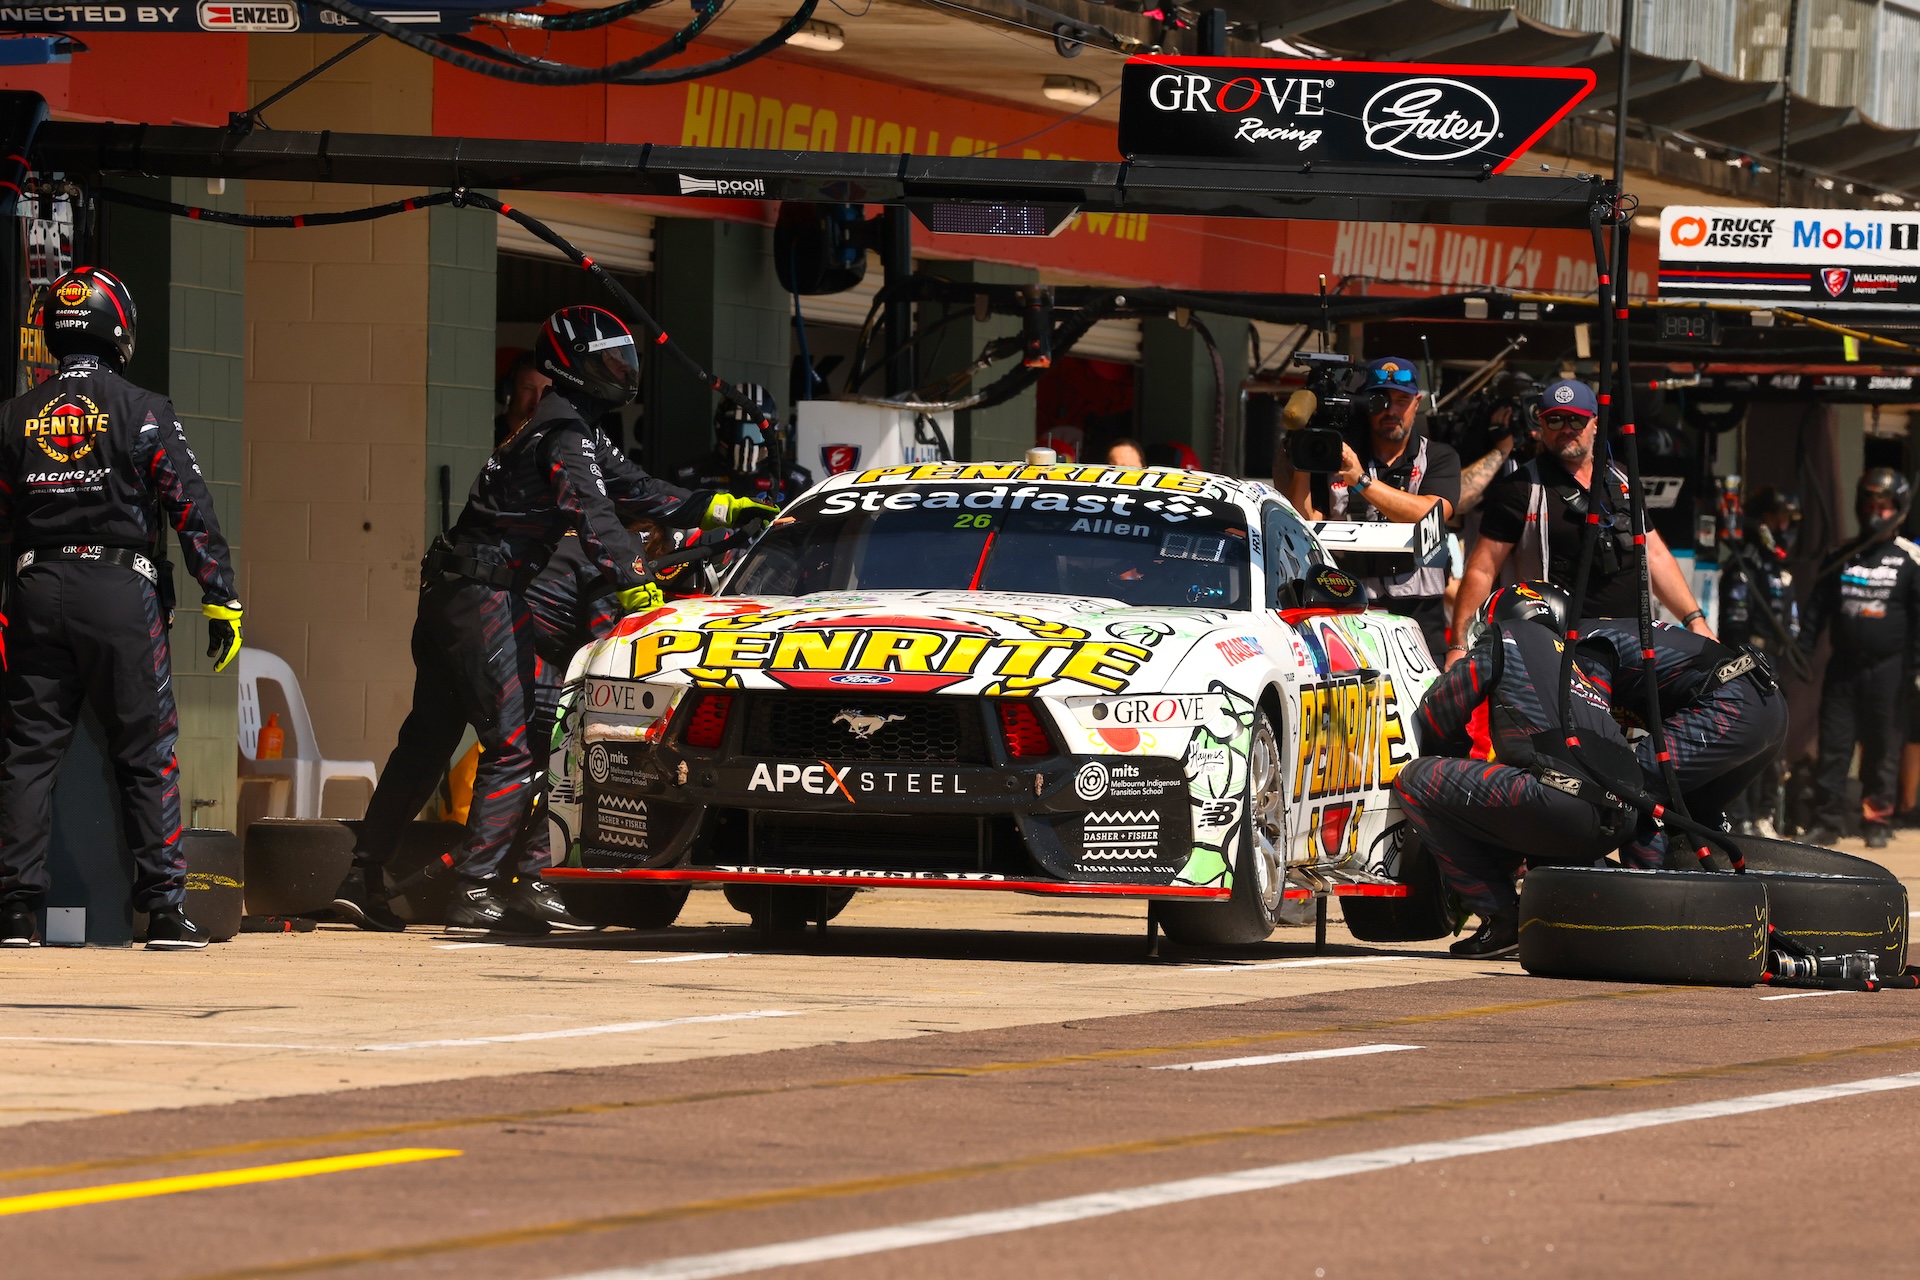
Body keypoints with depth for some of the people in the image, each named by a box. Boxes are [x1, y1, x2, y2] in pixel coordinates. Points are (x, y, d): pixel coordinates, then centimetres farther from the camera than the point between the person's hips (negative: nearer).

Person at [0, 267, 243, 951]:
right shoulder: (143, 412, -2)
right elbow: (191, 507, -6)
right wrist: (221, 598, -4)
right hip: (122, 592, -3)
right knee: (146, 756, 1)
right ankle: (165, 911, -3)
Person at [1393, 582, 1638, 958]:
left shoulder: (1504, 638, 16)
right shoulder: (1584, 669, 35)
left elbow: (1435, 716, 17)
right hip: (1618, 822, 8)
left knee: (1415, 779, 5)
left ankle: (1501, 918, -1)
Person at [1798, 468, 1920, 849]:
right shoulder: (1842, 557, 10)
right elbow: (1817, 610, 12)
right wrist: (1800, 653, 3)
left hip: (1886, 670, -3)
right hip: (1842, 669, 3)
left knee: (1882, 749, 3)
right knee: (1833, 746, 0)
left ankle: (1876, 821, 11)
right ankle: (1827, 821, 3)